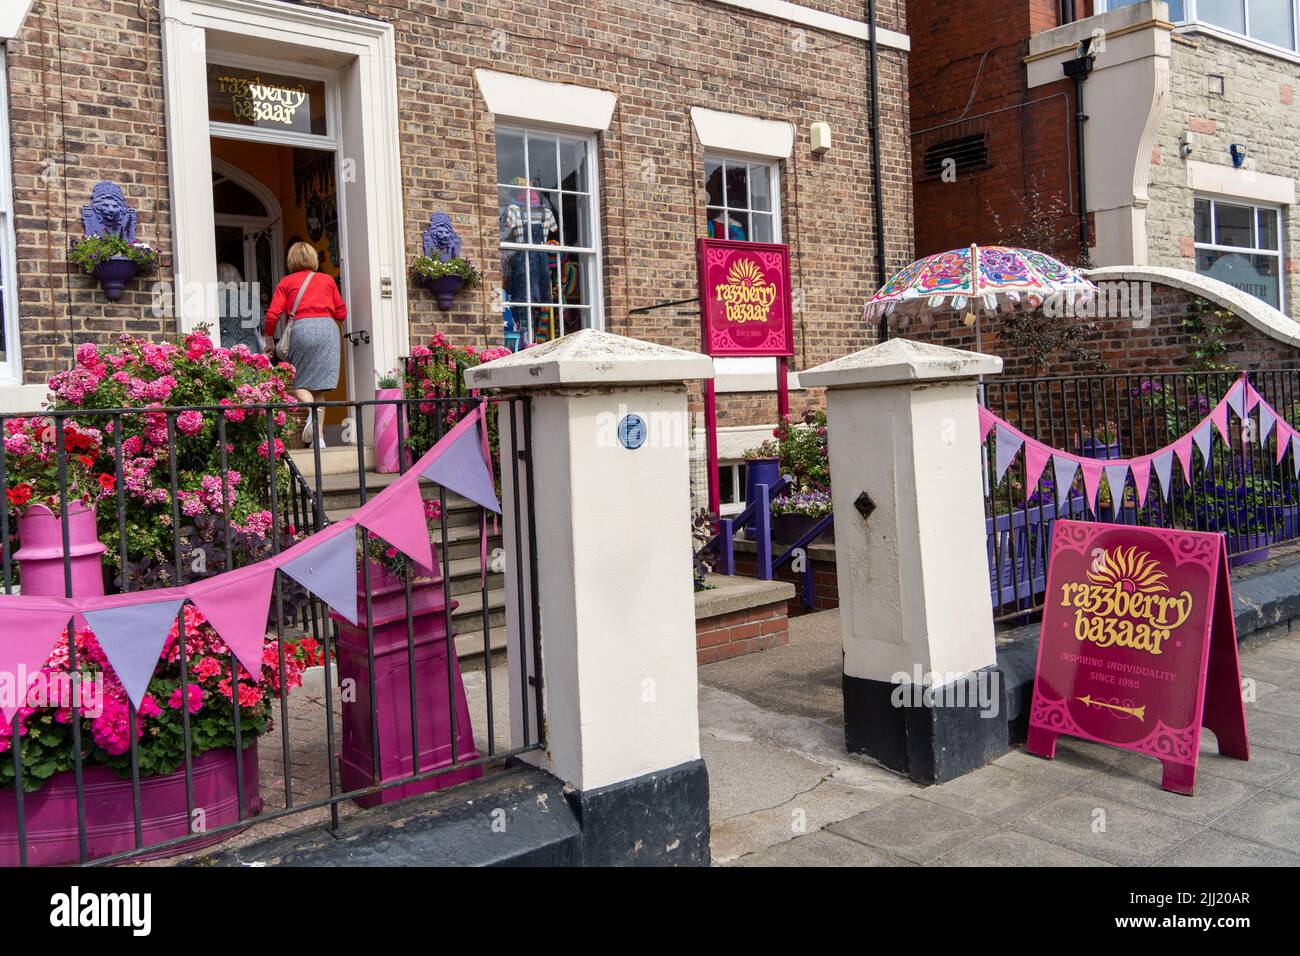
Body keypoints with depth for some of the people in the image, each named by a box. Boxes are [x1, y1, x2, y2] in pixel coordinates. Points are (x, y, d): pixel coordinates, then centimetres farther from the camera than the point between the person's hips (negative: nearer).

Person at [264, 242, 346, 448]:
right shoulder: (327, 279, 17)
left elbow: (272, 314, 3)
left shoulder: (286, 282, 12)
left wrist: (269, 340, 16)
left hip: (301, 328, -2)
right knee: (318, 383, 4)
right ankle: (319, 437, -2)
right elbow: (342, 313, 17)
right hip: (328, 328, 2)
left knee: (300, 382, 8)